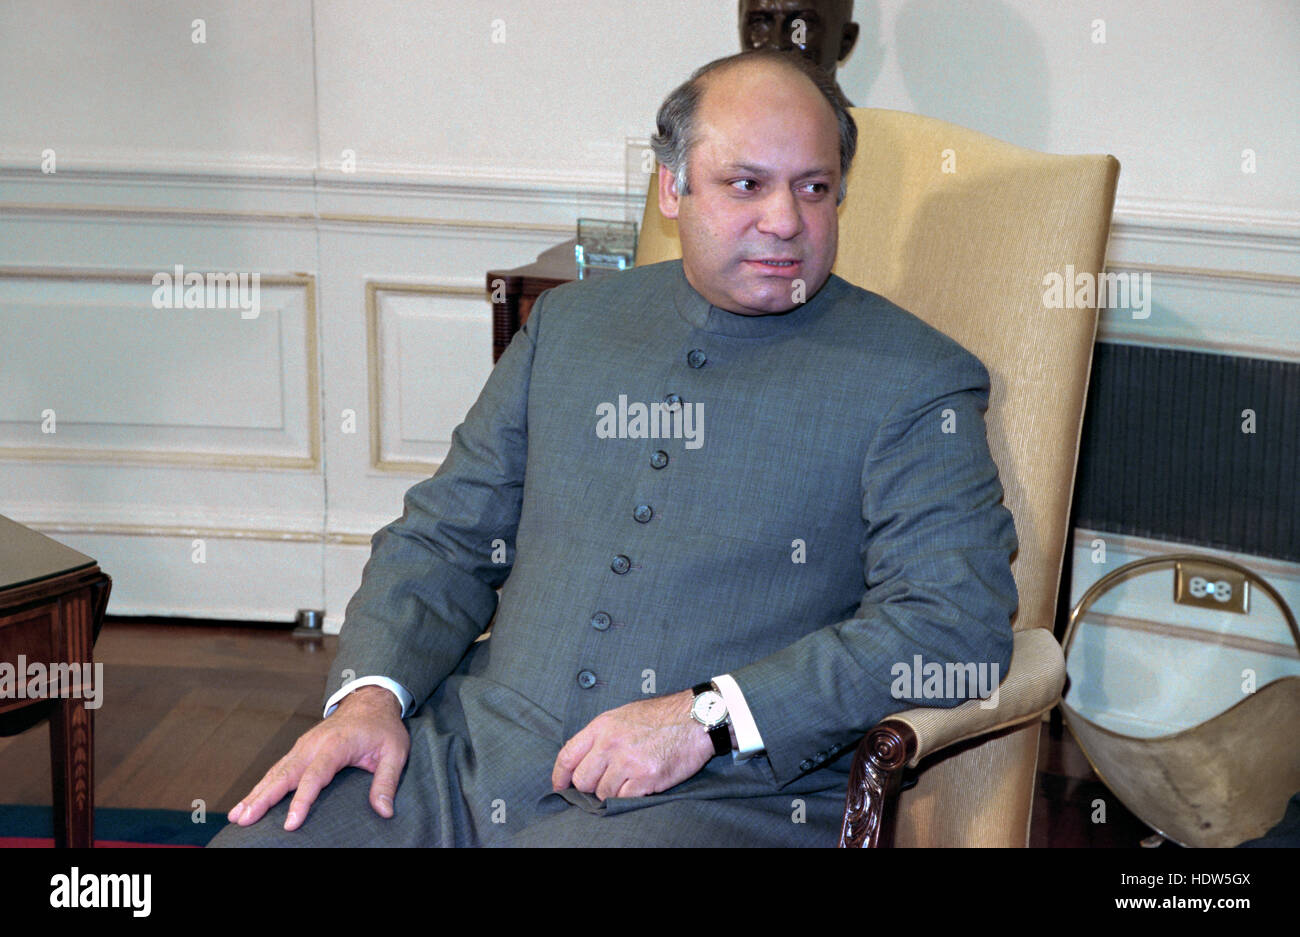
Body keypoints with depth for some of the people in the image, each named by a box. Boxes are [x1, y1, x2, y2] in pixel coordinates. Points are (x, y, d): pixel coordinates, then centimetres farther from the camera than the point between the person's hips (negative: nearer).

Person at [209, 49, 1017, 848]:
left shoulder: (918, 385, 1)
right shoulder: (570, 323, 16)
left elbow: (961, 620, -10)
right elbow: (445, 535, 18)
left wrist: (706, 717, -18)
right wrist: (371, 692, -2)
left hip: (717, 796, -4)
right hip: (475, 751, 4)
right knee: (254, 839, -13)